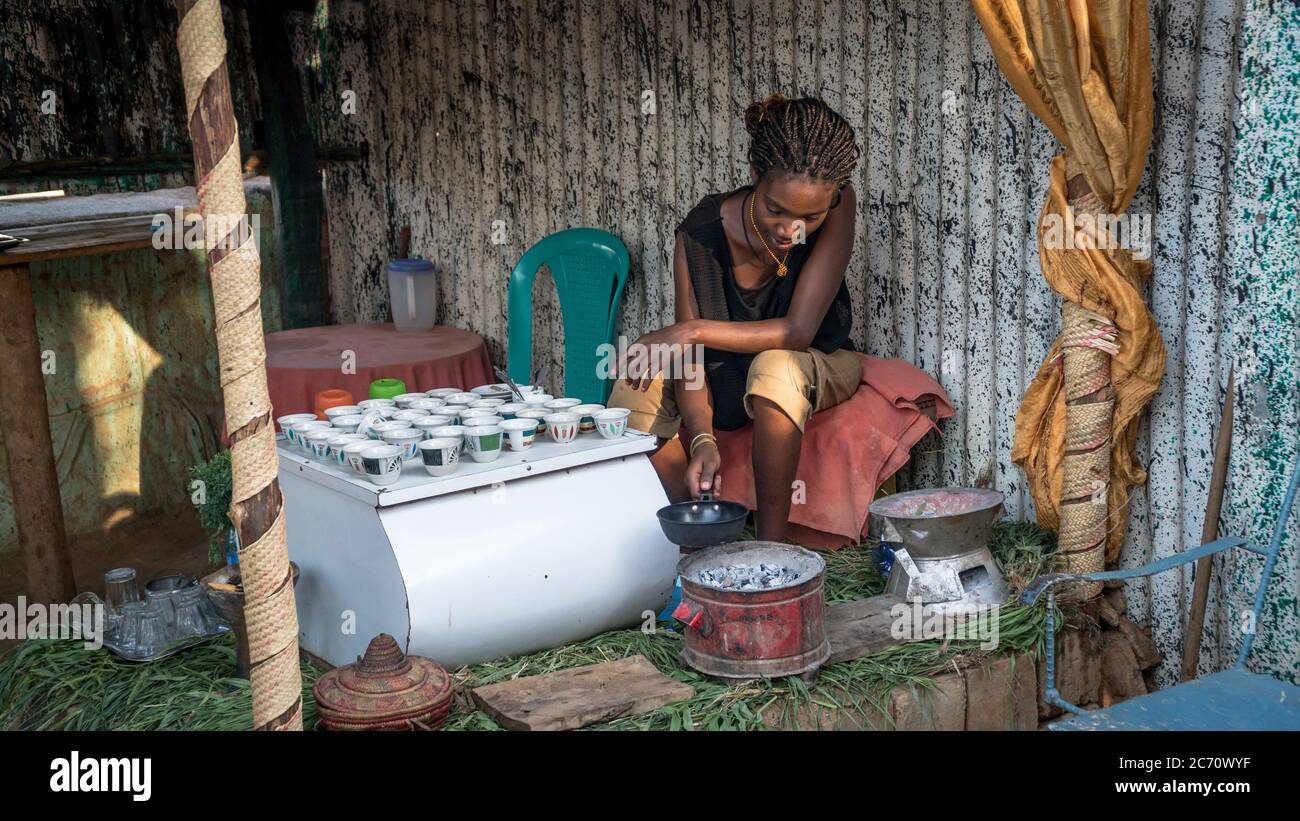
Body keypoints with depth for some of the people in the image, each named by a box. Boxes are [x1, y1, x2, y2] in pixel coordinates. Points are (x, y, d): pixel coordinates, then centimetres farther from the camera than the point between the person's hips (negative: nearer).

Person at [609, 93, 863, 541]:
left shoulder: (837, 205, -25)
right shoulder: (701, 231, -22)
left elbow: (798, 330, -30)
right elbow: (691, 359, -22)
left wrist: (693, 332, -36)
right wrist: (702, 439, -39)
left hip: (815, 367, -2)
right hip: (728, 375, 2)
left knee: (775, 367, -38)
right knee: (637, 387, -24)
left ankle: (772, 546, -27)